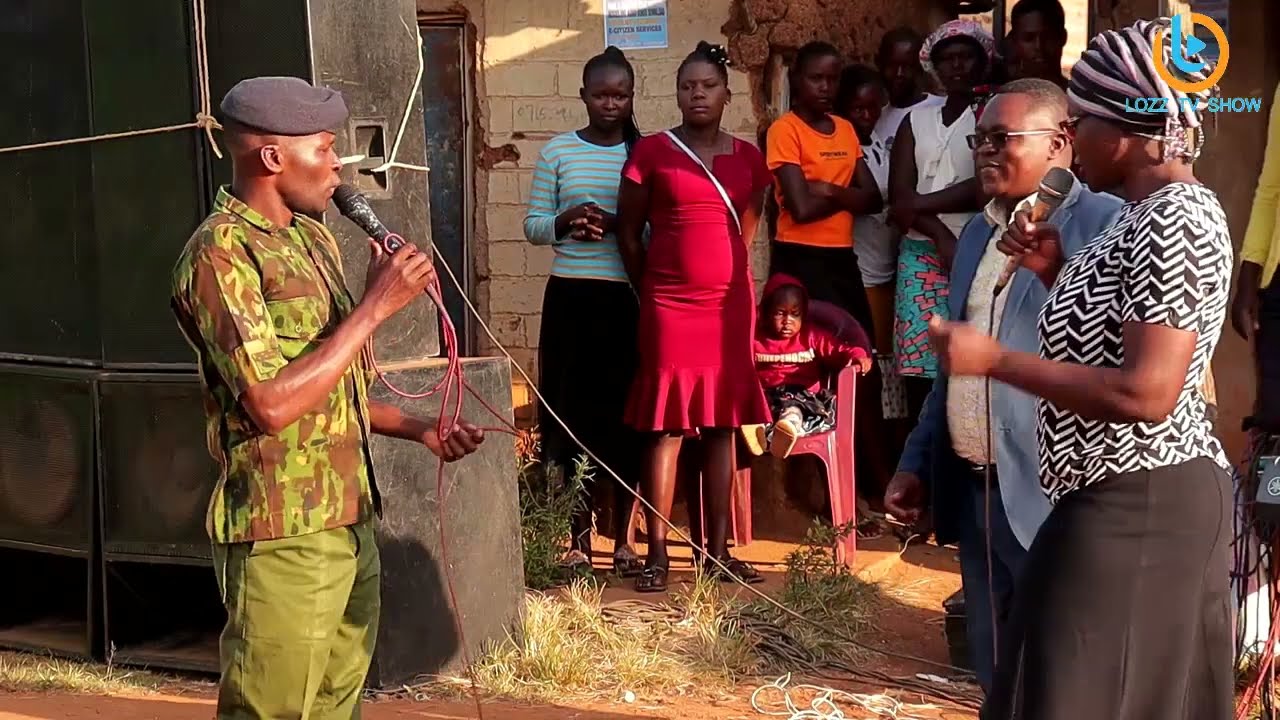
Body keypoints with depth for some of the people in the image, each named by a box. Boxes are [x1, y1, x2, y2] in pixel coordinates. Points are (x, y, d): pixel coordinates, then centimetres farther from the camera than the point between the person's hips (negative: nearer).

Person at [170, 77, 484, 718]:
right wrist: (375, 306, -20)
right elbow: (271, 403, -24)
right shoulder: (221, 255, -15)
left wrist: (417, 429, 9)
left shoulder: (312, 238, 14)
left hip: (349, 520, 9)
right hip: (283, 537, -9)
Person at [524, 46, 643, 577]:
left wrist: (618, 226, -14)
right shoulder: (557, 151, 6)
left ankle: (624, 538, 11)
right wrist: (566, 222, -13)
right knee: (573, 412, 0)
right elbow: (533, 226, 7)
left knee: (628, 414, 1)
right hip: (572, 297, 0)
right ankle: (579, 537, 11)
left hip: (630, 298, 0)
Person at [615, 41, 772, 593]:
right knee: (666, 427, -4)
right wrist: (650, 291, 5)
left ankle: (717, 550, 11)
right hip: (668, 305, -3)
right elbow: (628, 232, 2)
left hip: (731, 303, 4)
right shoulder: (651, 152, -2)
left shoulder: (747, 157, 8)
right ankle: (657, 554, -2)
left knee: (721, 426, 5)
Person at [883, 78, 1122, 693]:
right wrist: (915, 463, 19)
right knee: (996, 673, 16)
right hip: (972, 489, 8)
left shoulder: (1104, 226, -10)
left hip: (1049, 493, -8)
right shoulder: (977, 231, 15)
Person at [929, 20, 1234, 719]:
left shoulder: (1177, 221, -21)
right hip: (1133, 498, 10)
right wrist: (1058, 272, 6)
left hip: (1139, 506, -10)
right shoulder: (1151, 213, 10)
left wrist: (994, 359, -23)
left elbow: (1146, 392, -27)